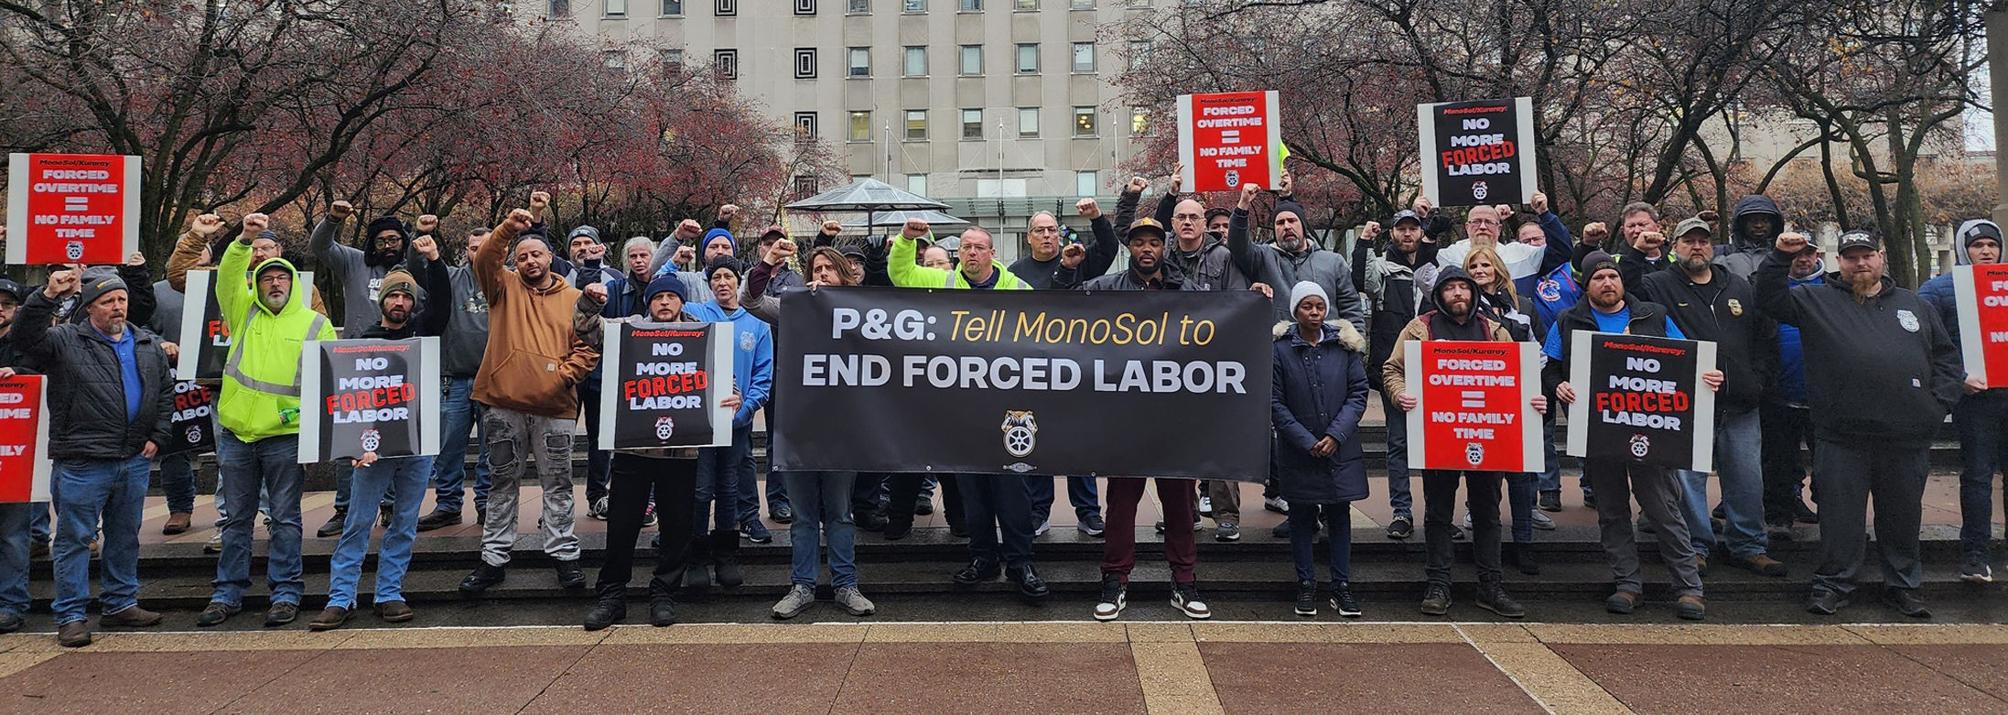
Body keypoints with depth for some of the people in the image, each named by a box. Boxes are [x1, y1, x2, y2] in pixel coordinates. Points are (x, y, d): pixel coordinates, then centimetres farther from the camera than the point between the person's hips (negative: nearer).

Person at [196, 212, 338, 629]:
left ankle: (286, 593, 9)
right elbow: (227, 276, -6)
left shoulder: (315, 324, 5)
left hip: (286, 436, -2)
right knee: (237, 519, 11)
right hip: (236, 433, 2)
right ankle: (228, 593, 19)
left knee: (284, 519, 3)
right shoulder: (243, 311, 11)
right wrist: (245, 239, -19)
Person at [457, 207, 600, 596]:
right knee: (503, 483, 10)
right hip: (504, 403, 1)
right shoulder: (505, 287, 10)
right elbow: (484, 260, -9)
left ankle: (564, 555, 13)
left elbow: (589, 347, 4)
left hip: (554, 407, 0)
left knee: (557, 484, 6)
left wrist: (564, 374, -10)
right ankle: (494, 559, 17)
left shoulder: (574, 298, 9)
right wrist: (509, 227, -21)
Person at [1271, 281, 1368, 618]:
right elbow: (1275, 403, -5)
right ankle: (1306, 586, 19)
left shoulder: (1344, 345, 1)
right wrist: (1307, 442, -11)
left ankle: (1342, 586, 18)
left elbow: (1359, 393, 0)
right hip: (1297, 451, -1)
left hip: (1341, 449, 2)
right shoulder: (1280, 349, -5)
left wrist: (1336, 435, -11)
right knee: (1301, 517, 8)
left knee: (1339, 515, 8)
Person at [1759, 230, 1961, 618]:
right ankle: (1832, 584, 14)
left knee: (1903, 514, 13)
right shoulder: (1816, 300, 6)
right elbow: (1768, 298, -4)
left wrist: (1939, 404, 6)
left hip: (1906, 439, 3)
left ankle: (1903, 585, 27)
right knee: (1840, 515, 3)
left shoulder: (1915, 306, 15)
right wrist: (1779, 257, -15)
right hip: (1842, 437, -3)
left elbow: (1947, 356, 17)